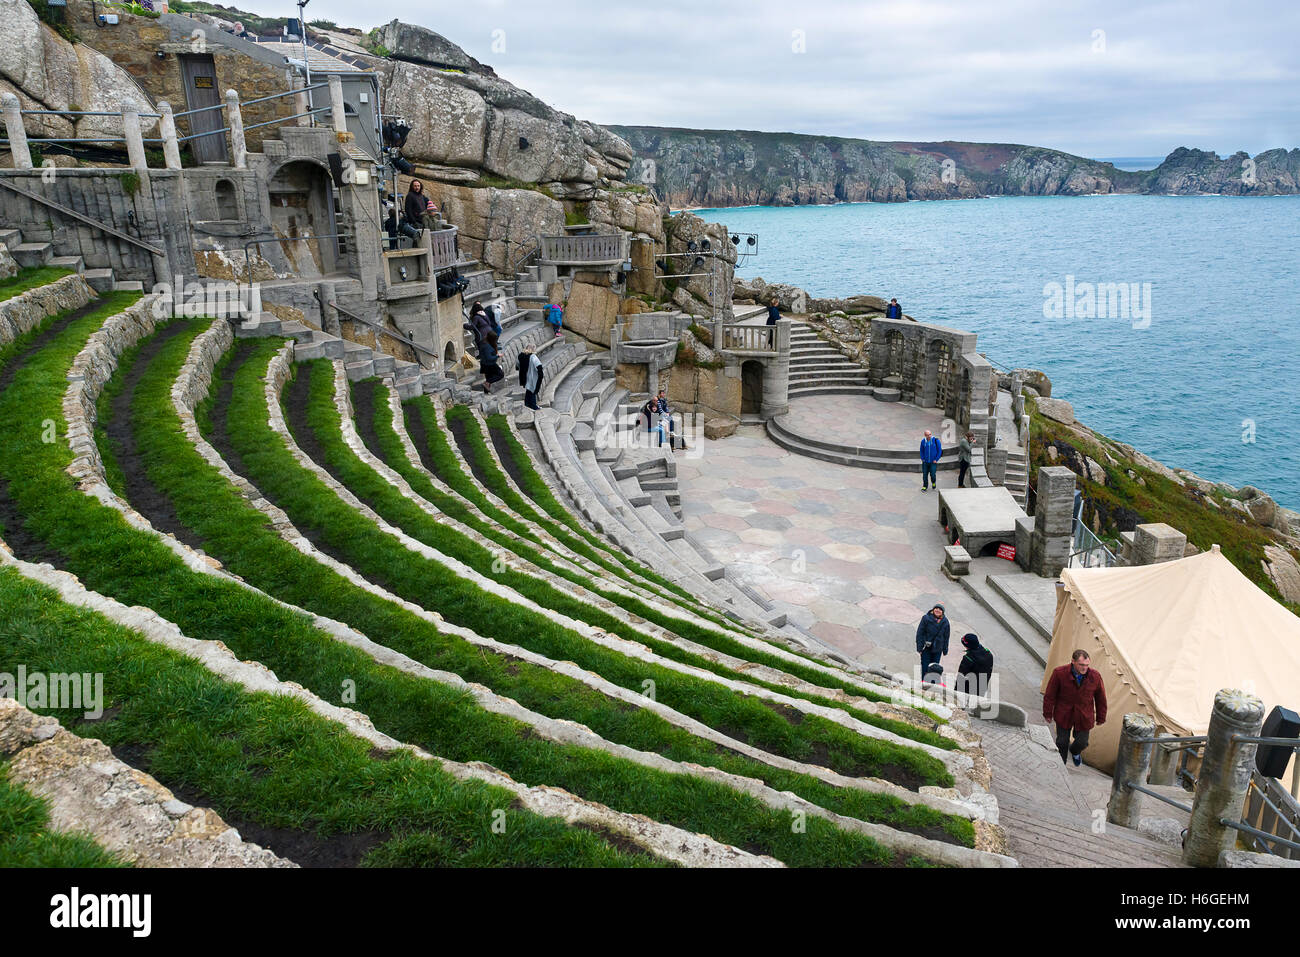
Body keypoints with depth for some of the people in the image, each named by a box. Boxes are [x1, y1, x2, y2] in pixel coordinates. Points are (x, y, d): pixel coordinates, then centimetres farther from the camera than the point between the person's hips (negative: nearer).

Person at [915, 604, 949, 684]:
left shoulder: (945, 621, -1)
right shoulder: (926, 618, -10)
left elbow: (946, 637, 8)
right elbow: (920, 633, -7)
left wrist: (945, 650, 9)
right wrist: (920, 647, -9)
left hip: (937, 649, 3)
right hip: (926, 647, -2)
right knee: (925, 666, 0)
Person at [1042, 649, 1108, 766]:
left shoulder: (1095, 676, -17)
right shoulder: (1059, 673, -23)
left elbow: (1101, 699, -1)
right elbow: (1050, 695, -9)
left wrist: (1100, 718, 8)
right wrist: (1048, 713, -1)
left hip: (1084, 716, 1)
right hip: (1063, 714, -1)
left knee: (1082, 742, 12)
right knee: (1062, 742, 8)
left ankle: (1074, 751, 49)